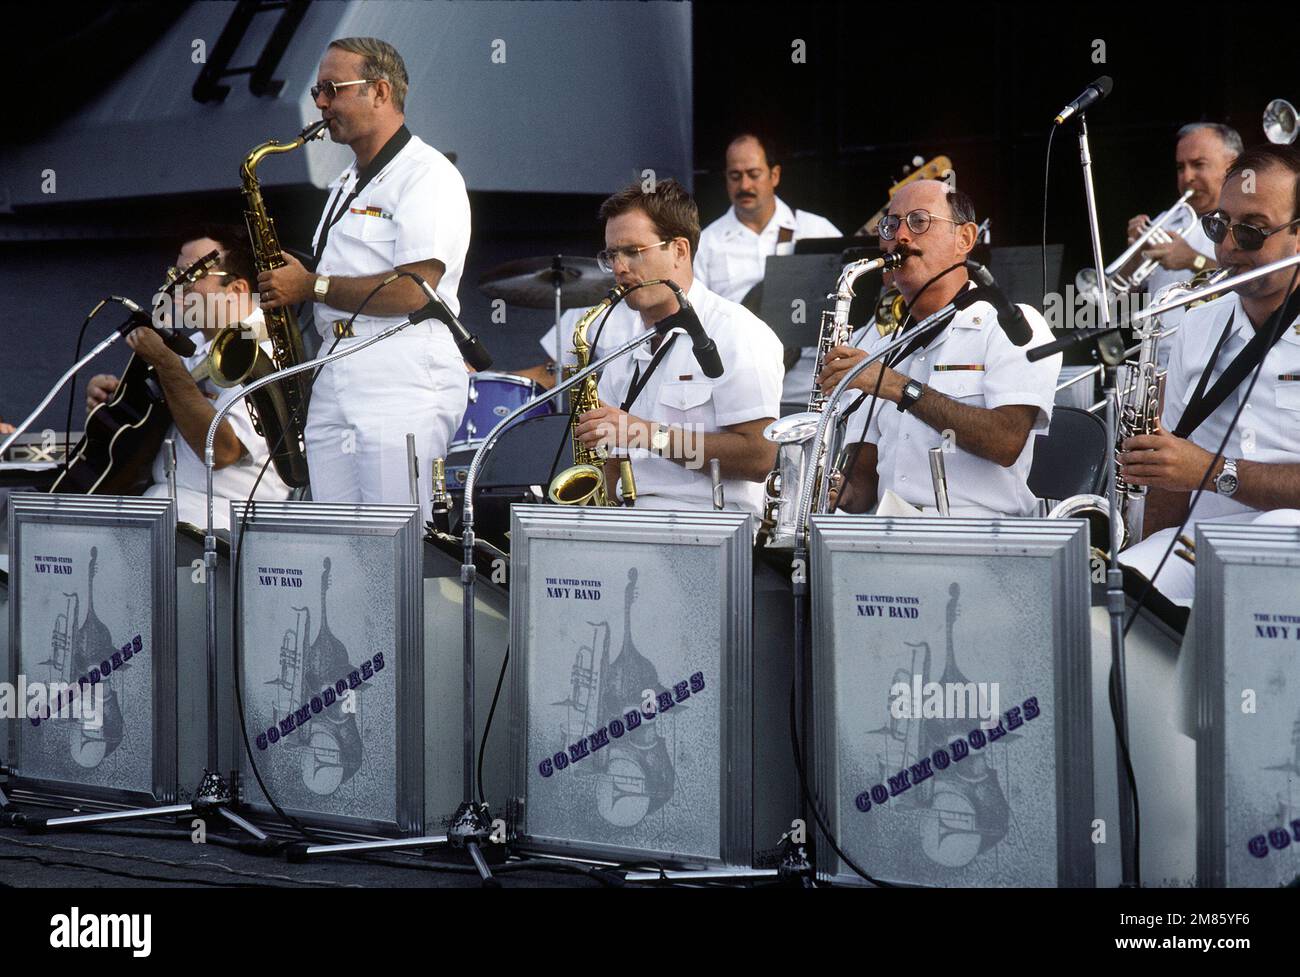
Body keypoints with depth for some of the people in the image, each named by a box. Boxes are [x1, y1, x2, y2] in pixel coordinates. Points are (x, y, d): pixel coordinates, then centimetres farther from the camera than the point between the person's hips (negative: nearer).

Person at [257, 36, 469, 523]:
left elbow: (411, 290, -18)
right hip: (333, 385, 9)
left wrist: (312, 286, -11)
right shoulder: (345, 187, 23)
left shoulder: (428, 176, -7)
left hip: (404, 388, -9)